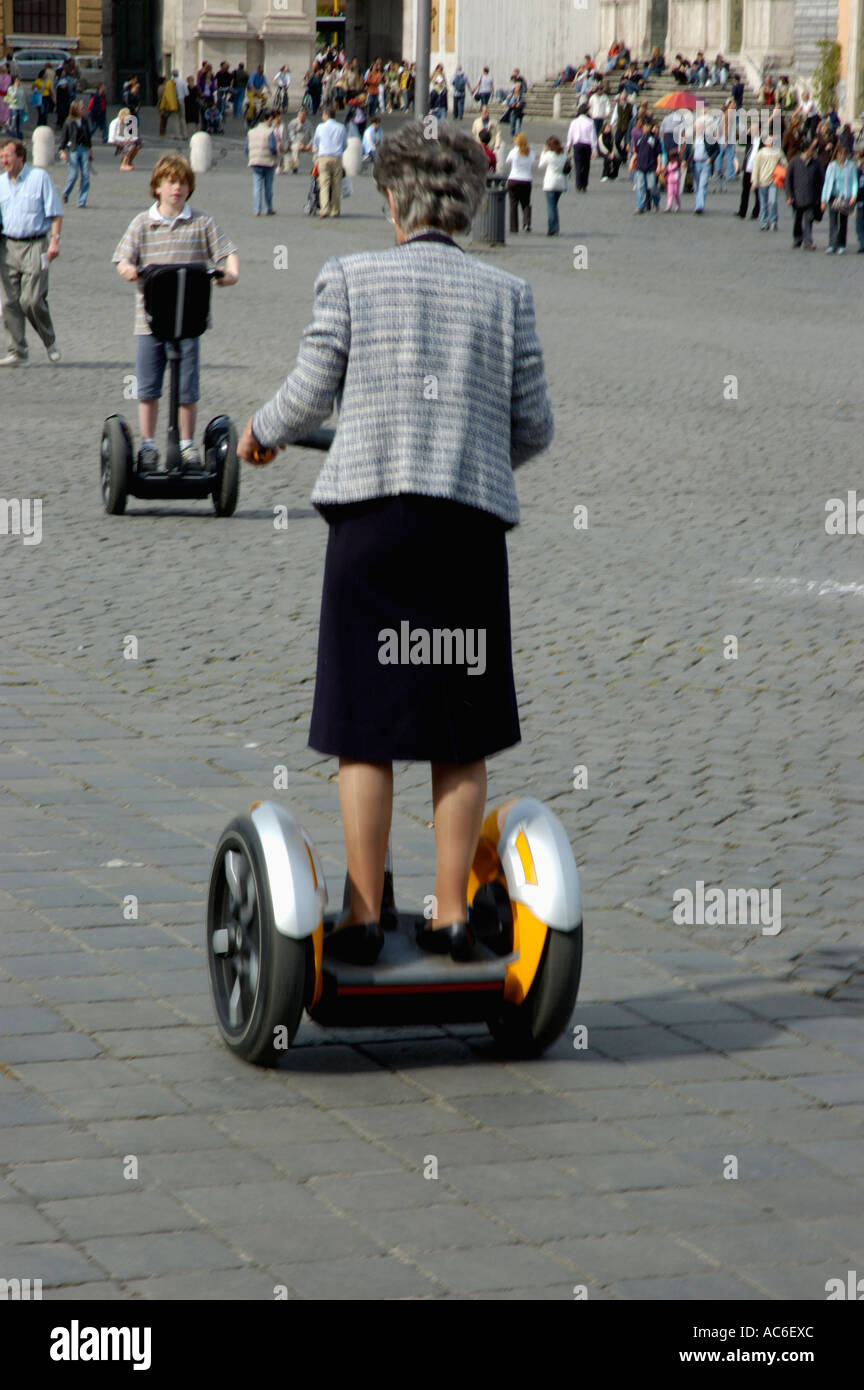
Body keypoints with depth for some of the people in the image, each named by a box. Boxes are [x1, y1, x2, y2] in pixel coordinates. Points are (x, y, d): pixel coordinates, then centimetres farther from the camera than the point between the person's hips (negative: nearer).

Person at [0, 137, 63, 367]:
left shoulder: (40, 177, -2)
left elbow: (55, 212, -3)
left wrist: (55, 240, -12)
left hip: (35, 244, -5)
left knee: (31, 300, -11)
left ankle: (50, 341, 13)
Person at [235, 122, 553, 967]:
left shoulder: (351, 277, 0)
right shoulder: (507, 293, 6)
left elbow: (310, 395, 2)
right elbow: (534, 427, 7)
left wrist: (260, 432, 24)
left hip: (373, 515, -2)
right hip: (472, 518, 2)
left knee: (365, 730, 5)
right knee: (461, 732, 10)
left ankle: (364, 918, 7)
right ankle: (451, 914, 13)